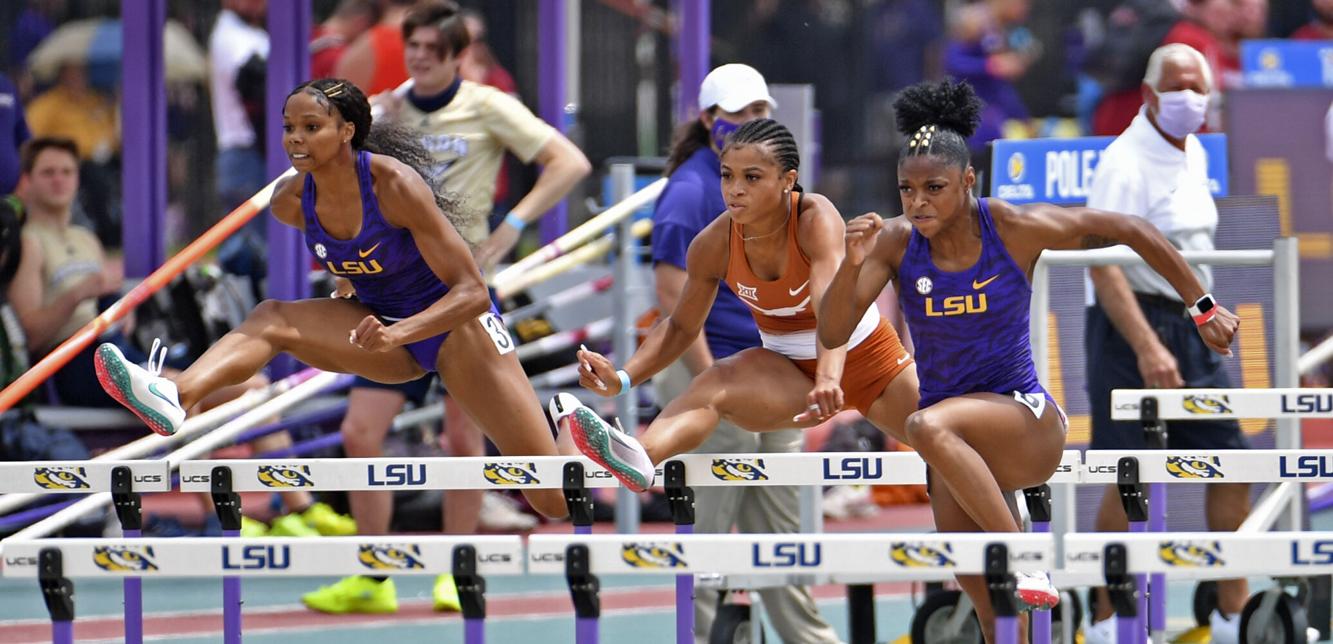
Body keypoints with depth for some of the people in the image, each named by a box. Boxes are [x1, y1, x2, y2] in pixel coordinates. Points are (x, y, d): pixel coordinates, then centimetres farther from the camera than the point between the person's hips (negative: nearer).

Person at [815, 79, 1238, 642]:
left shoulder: (1016, 229, -12)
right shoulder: (896, 243, -5)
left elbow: (1129, 230, -1)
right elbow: (832, 335, -11)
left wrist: (1202, 308, 2)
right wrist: (853, 264, -29)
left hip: (1028, 423, -4)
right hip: (960, 445, 4)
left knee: (930, 427, -36)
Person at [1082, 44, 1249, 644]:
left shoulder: (1194, 156, 12)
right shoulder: (1125, 163, -15)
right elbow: (1102, 265, -23)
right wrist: (1146, 348, -30)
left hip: (1190, 326, 8)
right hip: (1133, 325, -8)